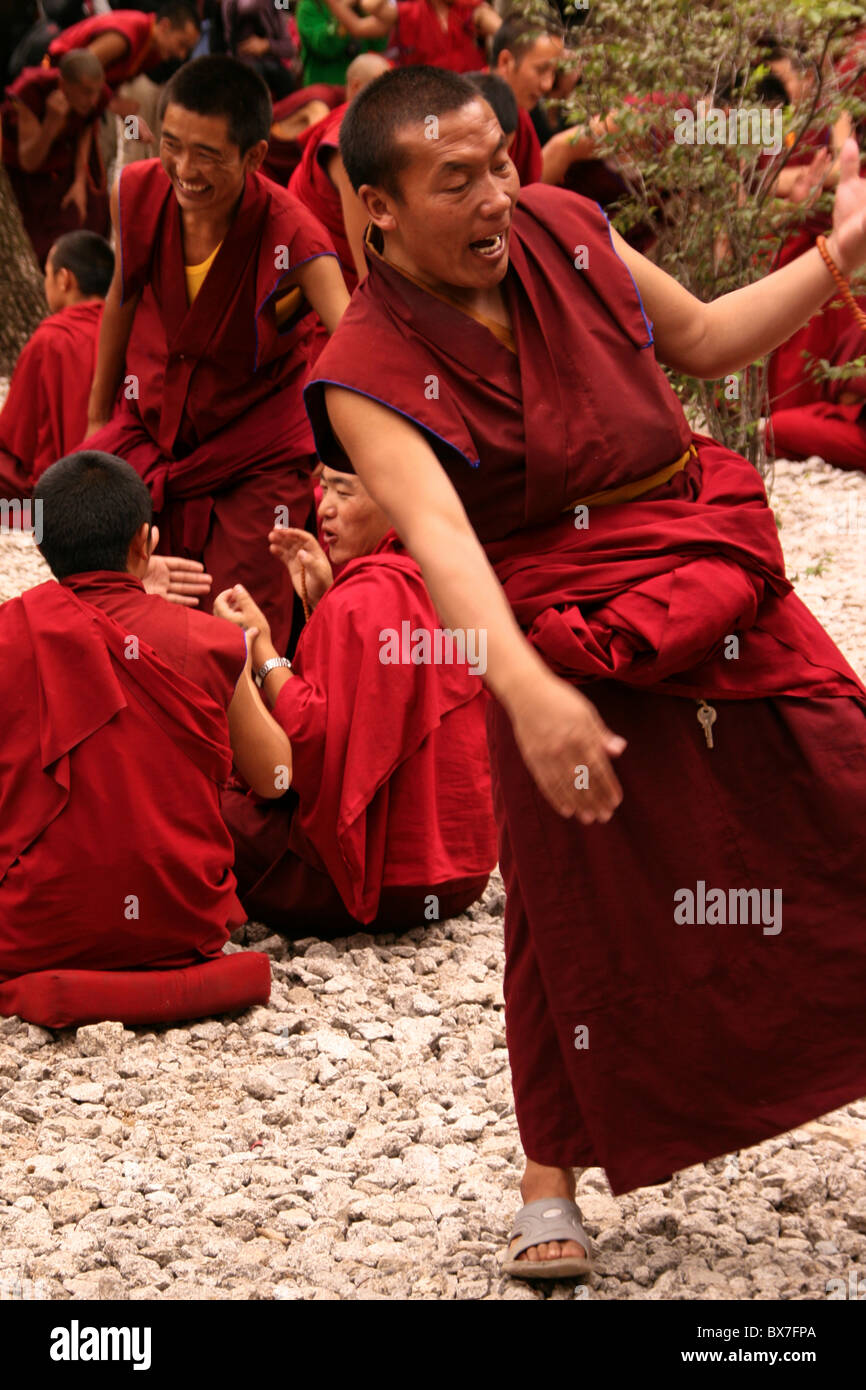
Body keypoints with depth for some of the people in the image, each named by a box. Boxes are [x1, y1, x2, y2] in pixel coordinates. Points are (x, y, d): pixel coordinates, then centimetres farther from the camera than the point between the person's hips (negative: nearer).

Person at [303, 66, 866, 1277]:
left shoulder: (560, 230, 1)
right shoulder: (373, 370, -17)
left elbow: (702, 339, 16)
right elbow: (437, 533, -33)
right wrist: (528, 690, -48)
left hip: (726, 584, 5)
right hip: (570, 648, -5)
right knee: (581, 916, 3)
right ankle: (553, 1179, 23)